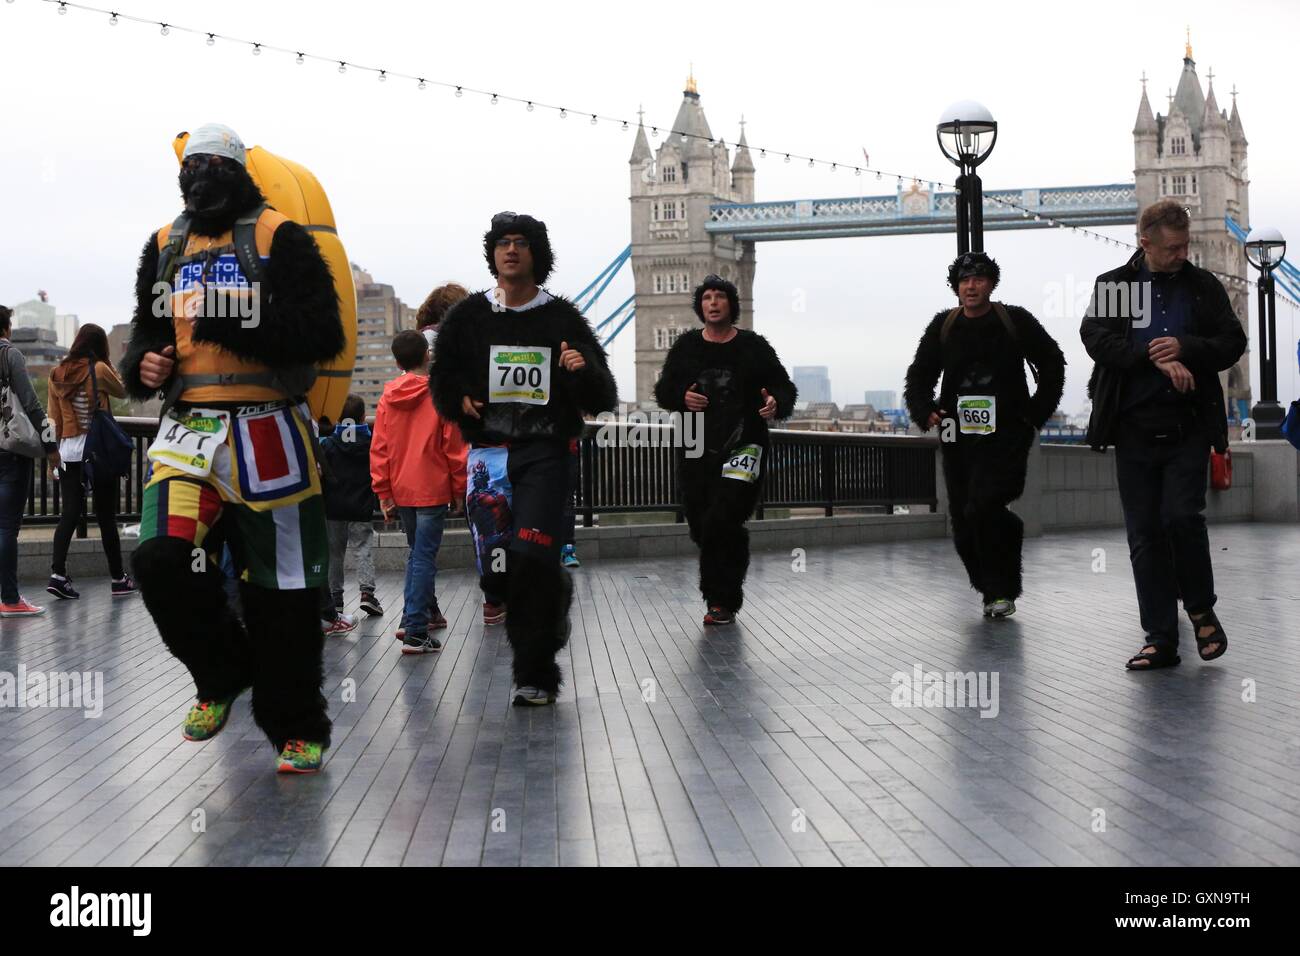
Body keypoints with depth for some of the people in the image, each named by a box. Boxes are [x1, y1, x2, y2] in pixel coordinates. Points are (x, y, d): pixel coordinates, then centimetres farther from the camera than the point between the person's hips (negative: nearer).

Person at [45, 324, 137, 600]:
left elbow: (55, 420, 10)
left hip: (68, 451, 4)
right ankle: (117, 578, 11)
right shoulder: (99, 370, -9)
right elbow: (122, 392, 8)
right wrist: (109, 365, 11)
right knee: (106, 516, 3)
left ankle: (58, 573, -11)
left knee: (69, 513, 3)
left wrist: (54, 454, 17)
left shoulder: (57, 374, 6)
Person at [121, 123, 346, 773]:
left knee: (281, 586, 1)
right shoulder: (165, 246, 15)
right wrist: (144, 363, 1)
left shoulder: (278, 238, -1)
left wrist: (239, 325, -21)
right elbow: (147, 330, 25)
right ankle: (223, 676, 12)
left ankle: (297, 727, 16)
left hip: (266, 430, -4)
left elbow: (322, 335, -10)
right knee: (161, 560, -14)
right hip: (187, 428, 4)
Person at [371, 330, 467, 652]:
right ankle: (415, 632, -5)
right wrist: (459, 491, 2)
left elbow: (378, 449, 3)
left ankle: (427, 612, 27)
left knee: (418, 553, 22)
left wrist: (384, 492, 7)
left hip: (401, 491, 4)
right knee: (424, 558, -3)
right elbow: (454, 448, -6)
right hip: (433, 490, -4)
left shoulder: (387, 399, 4)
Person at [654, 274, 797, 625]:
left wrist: (777, 405, -17)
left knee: (722, 522, -18)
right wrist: (682, 398, -9)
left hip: (743, 446, -3)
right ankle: (724, 597, 31)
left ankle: (722, 600, -8)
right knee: (701, 527, 8)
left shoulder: (753, 346, 3)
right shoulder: (686, 346, 9)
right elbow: (664, 390, 13)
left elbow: (785, 388, 6)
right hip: (696, 451, 4)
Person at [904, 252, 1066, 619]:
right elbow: (919, 375, 12)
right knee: (964, 527, 5)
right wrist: (924, 410, -7)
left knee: (984, 508, -21)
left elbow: (1052, 364, 11)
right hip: (958, 439, 4)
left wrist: (1036, 412, 1)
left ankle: (1001, 590, -7)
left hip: (1006, 436, -4)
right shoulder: (943, 326, 9)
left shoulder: (1016, 321, 2)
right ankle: (993, 589, 23)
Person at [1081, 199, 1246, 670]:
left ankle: (1201, 609, 12)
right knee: (1144, 533, 2)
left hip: (1188, 427, -1)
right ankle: (1160, 639, 9)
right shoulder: (1113, 285, 6)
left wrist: (1185, 348, -14)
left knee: (1182, 516, -14)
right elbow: (1096, 337, -9)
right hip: (1135, 428, 1)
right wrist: (1157, 358, -18)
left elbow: (1233, 343, 5)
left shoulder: (1204, 286, 8)